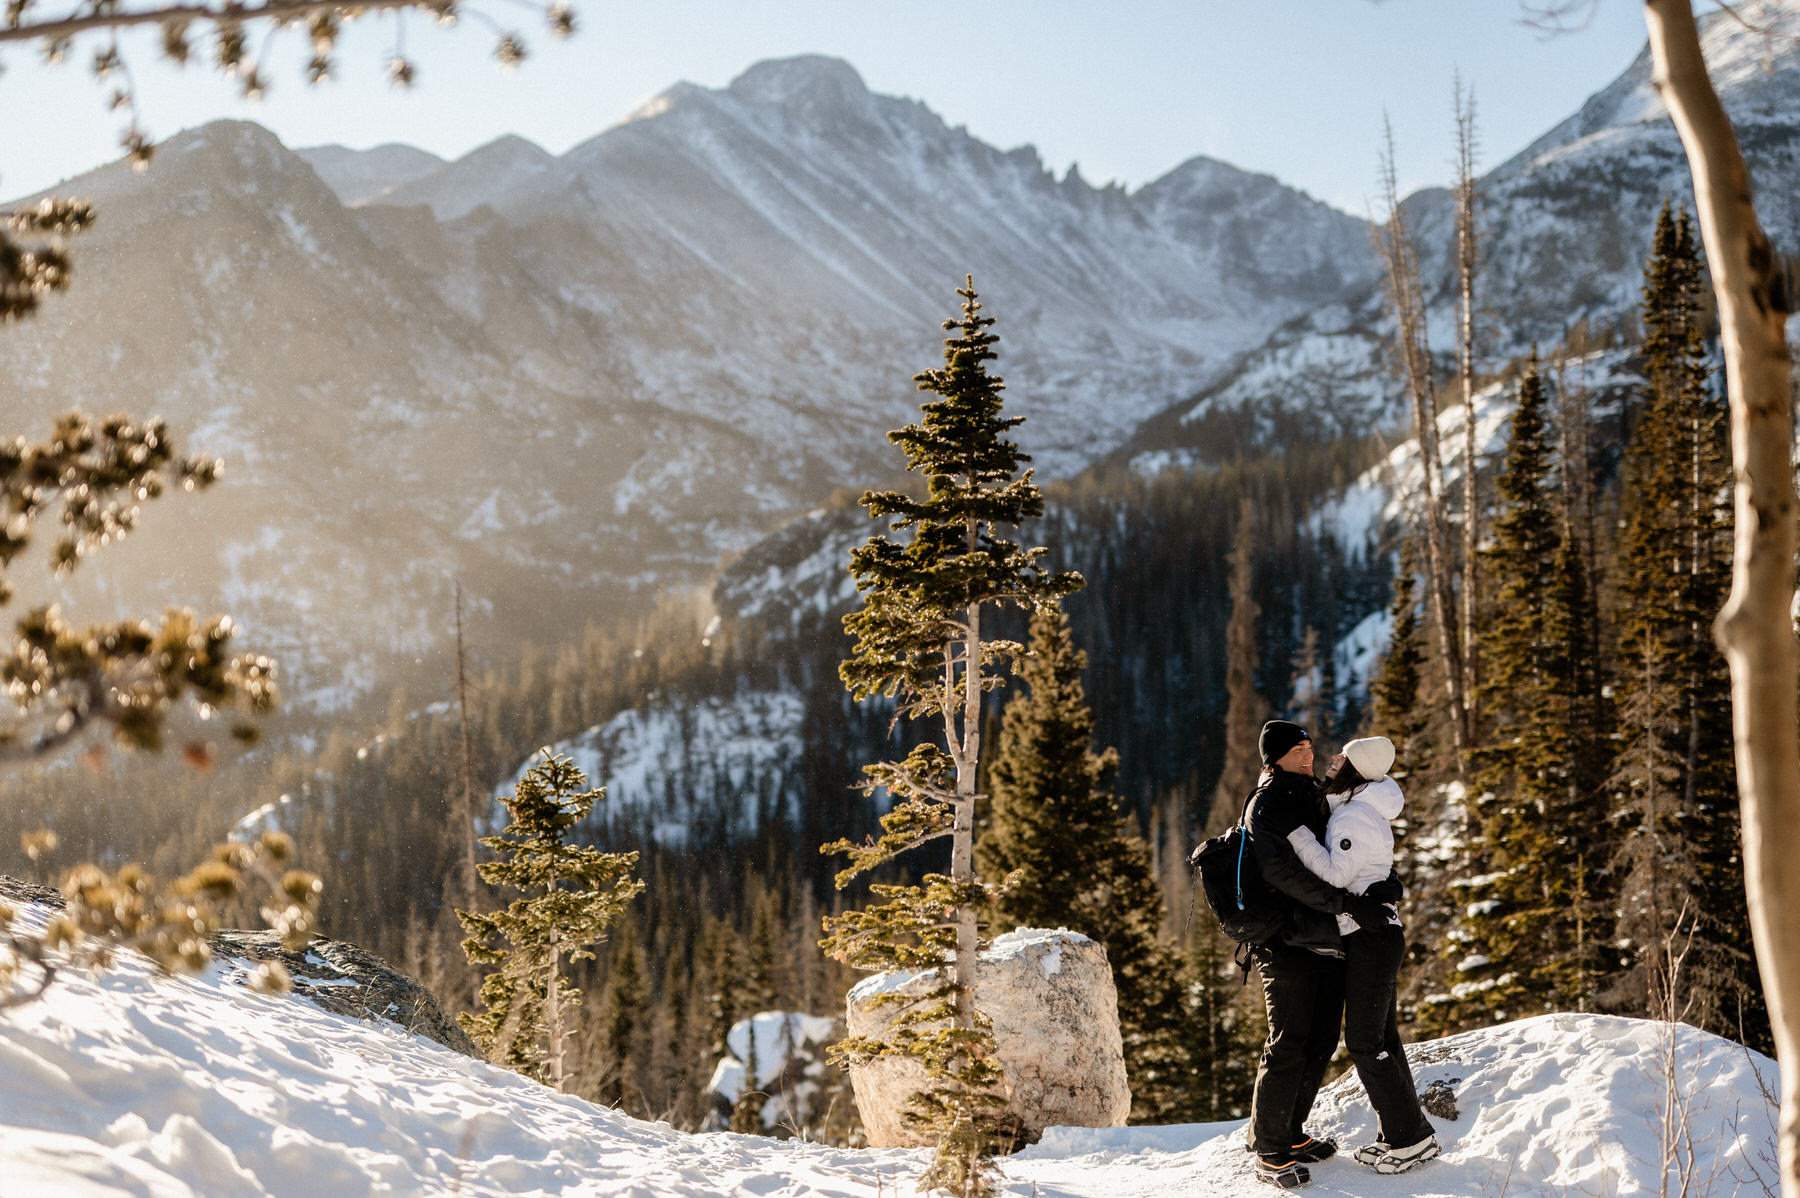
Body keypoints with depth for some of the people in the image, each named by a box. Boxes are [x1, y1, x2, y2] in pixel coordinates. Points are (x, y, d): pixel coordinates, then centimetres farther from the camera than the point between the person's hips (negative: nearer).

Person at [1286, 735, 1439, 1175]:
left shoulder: (1354, 816, -16)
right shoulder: (1362, 810, 15)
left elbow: (1335, 873, -23)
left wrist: (1294, 830, -20)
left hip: (1370, 938, -10)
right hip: (1377, 935, 10)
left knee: (1364, 1042, -7)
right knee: (1380, 1039, 12)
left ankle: (1412, 1135, -3)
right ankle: (1397, 1134, 17)